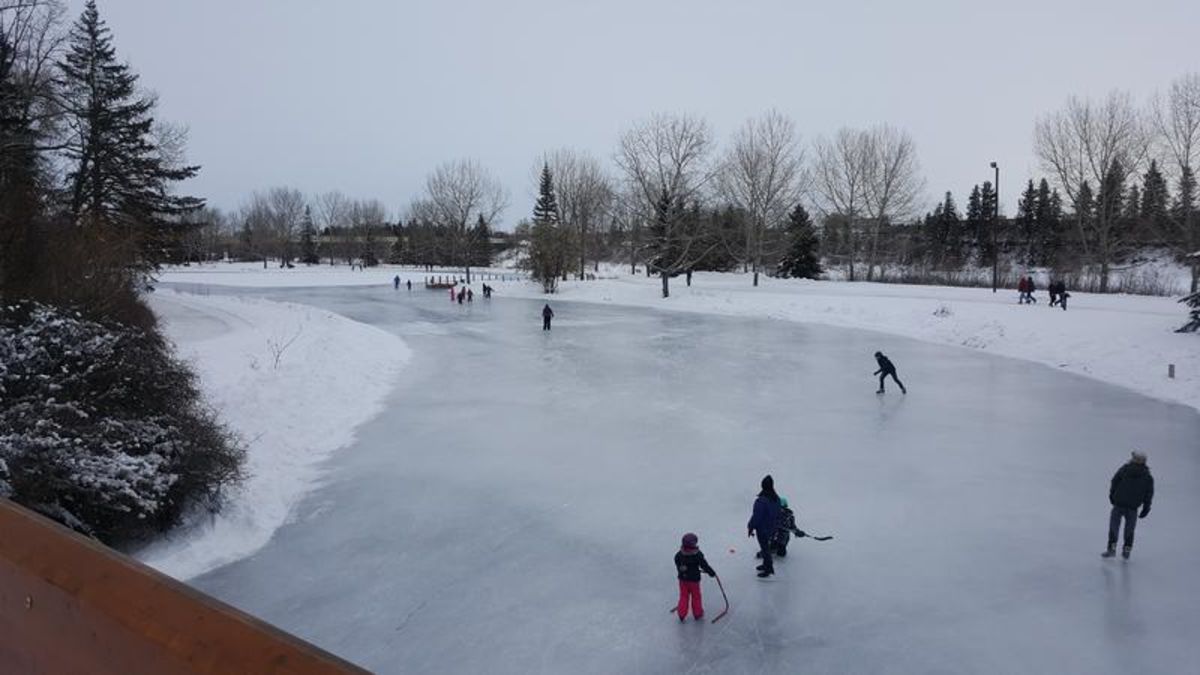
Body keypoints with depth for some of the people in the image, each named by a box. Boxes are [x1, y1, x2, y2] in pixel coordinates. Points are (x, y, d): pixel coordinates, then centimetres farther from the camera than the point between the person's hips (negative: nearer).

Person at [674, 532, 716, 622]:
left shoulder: (679, 555, -8)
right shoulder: (698, 555, -19)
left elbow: (677, 567, 6)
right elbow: (704, 565, -12)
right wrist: (712, 573, 2)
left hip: (683, 580, 3)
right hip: (694, 580, -3)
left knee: (683, 596, 14)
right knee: (696, 597, 14)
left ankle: (681, 615, 17)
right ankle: (697, 614, 26)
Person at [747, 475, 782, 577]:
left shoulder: (760, 501, -30)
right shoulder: (776, 498, -6)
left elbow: (756, 517, -24)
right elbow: (778, 515, 6)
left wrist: (750, 528, -10)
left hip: (762, 529, -7)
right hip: (772, 528, 7)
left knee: (765, 549, 9)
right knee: (766, 547, 25)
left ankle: (768, 569, 20)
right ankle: (766, 565, 40)